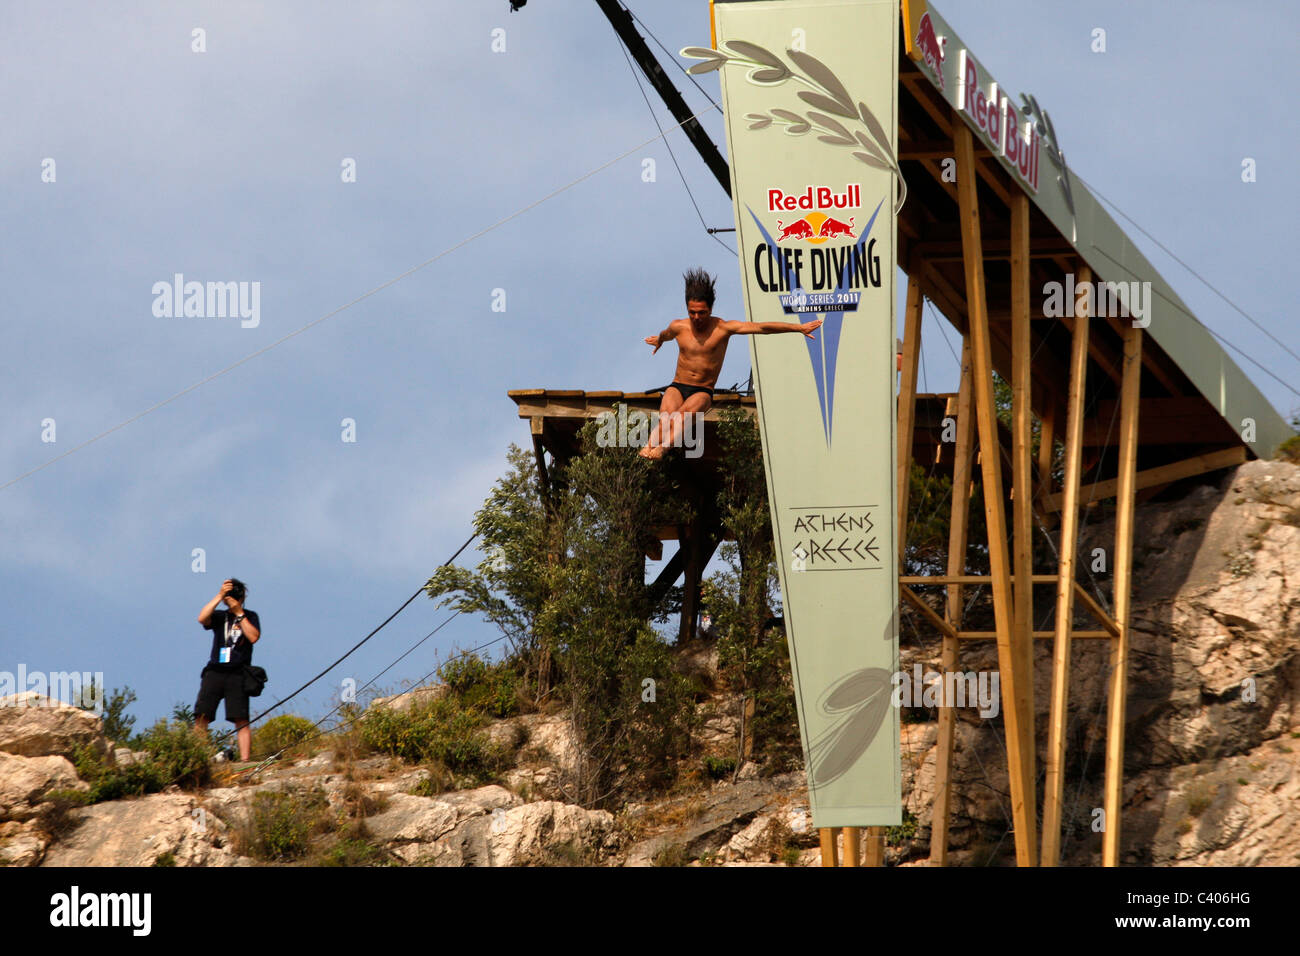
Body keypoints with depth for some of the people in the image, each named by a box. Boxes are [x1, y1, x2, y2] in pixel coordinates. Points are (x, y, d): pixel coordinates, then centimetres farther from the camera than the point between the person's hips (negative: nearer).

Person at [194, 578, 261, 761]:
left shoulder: (250, 617, 13)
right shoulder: (219, 616, 15)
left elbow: (253, 637, -4)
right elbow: (202, 618, -5)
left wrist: (239, 613, -2)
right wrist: (219, 596, -7)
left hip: (237, 675, -1)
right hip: (215, 671, 1)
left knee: (241, 721, -9)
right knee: (201, 717, -10)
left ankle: (245, 760, -13)